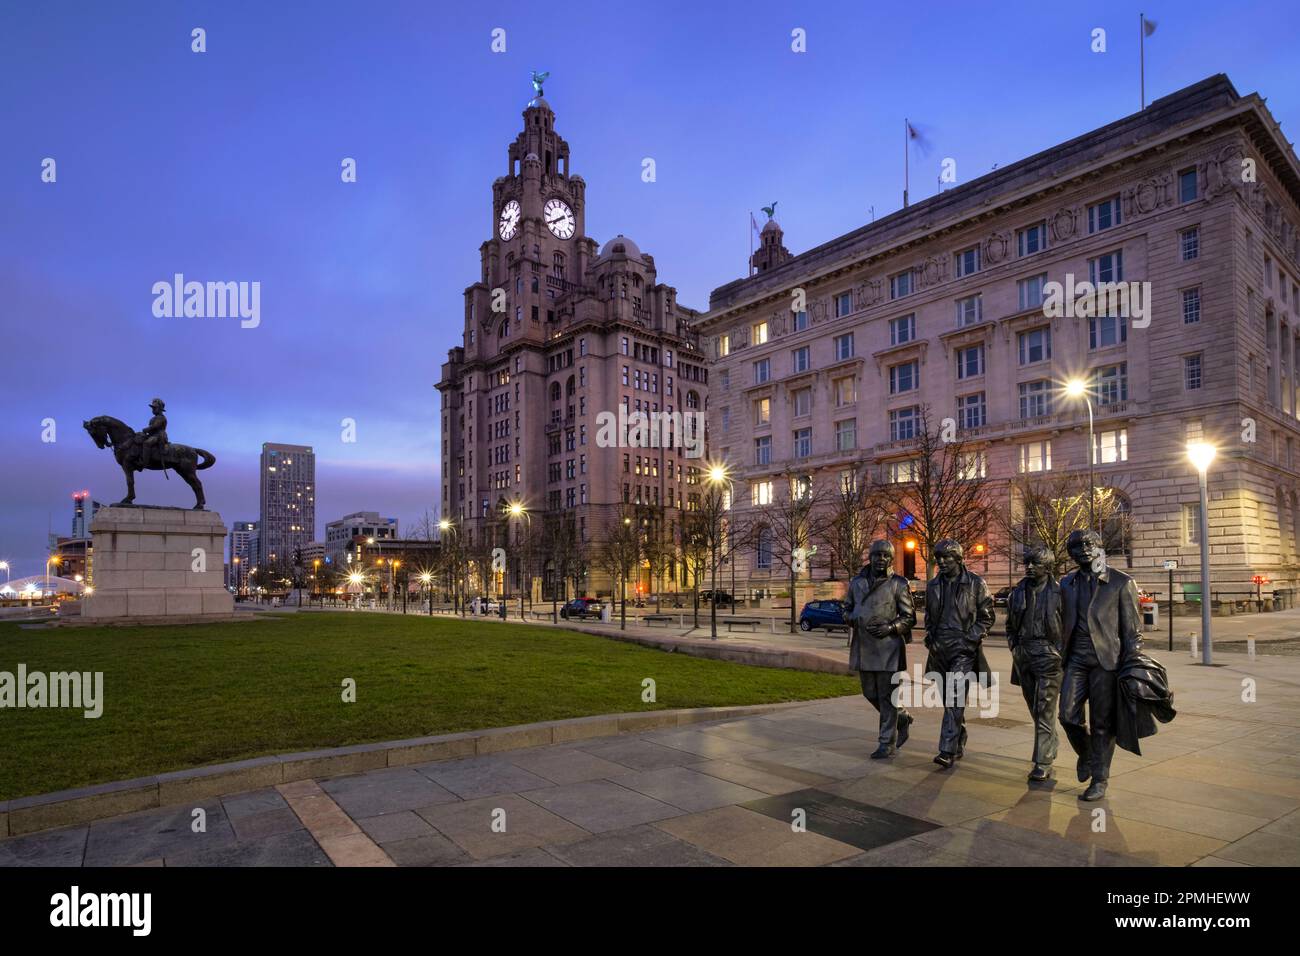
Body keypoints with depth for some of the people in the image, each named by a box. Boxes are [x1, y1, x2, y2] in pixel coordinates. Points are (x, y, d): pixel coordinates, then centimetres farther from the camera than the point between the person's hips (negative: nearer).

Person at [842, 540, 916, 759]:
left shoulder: (898, 584, -3)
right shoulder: (857, 583, 9)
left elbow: (910, 617, -1)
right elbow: (847, 609, 18)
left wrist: (891, 627, -17)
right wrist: (853, 619, -4)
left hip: (888, 647, -5)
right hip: (863, 647, 5)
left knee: (887, 696, 0)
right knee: (870, 693, 13)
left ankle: (887, 742, 10)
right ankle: (902, 718, 36)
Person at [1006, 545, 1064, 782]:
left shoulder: (1058, 593, -7)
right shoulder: (1017, 593, 9)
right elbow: (1010, 624, 21)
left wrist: (1063, 653, -8)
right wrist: (1014, 646, 11)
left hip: (1048, 655, -6)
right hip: (1023, 655, 6)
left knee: (1044, 711, -7)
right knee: (1035, 708, 16)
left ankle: (1043, 764, -4)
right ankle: (1050, 746, 35)